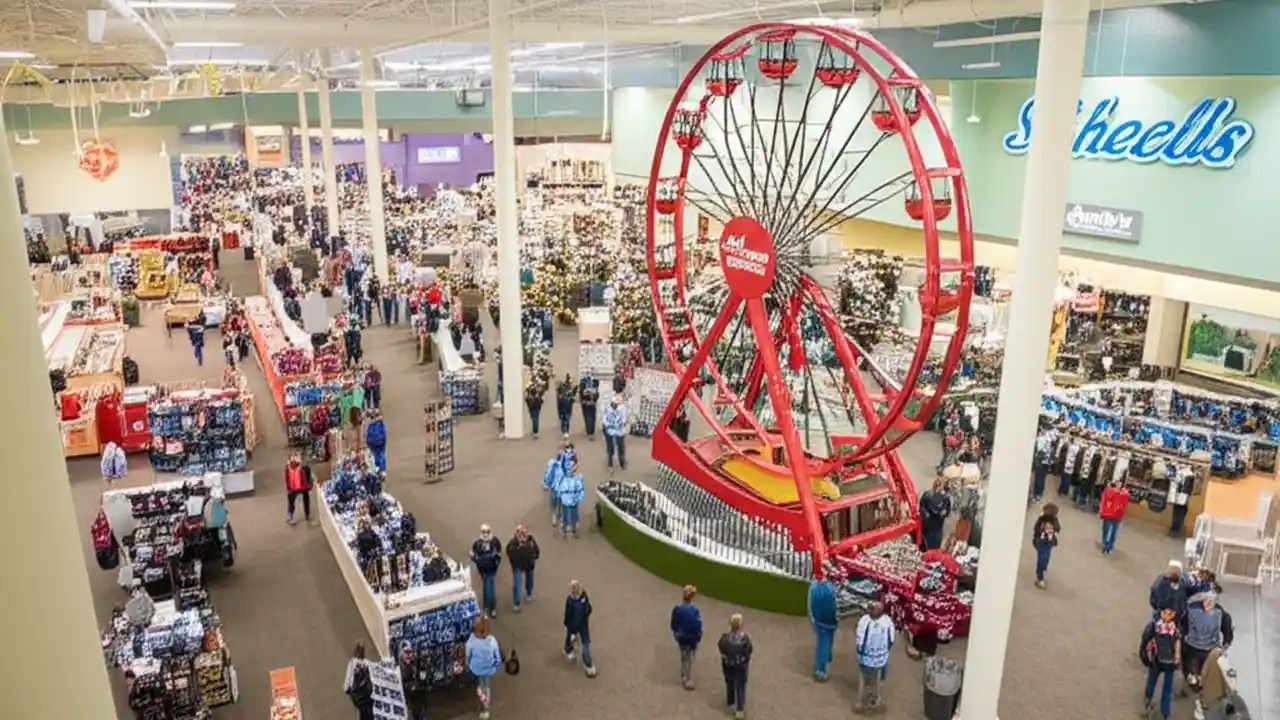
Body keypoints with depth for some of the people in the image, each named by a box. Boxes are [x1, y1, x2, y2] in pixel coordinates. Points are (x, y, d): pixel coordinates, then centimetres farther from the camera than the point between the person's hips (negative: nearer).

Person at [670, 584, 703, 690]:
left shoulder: (676, 609, -17)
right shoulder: (695, 610, -27)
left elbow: (673, 624, -4)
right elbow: (698, 626, -21)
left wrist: (676, 634, 14)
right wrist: (698, 638, -5)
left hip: (681, 637, 3)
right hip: (691, 638, -3)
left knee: (683, 657, 25)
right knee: (690, 659, 16)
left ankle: (683, 678, 41)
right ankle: (688, 682, 27)